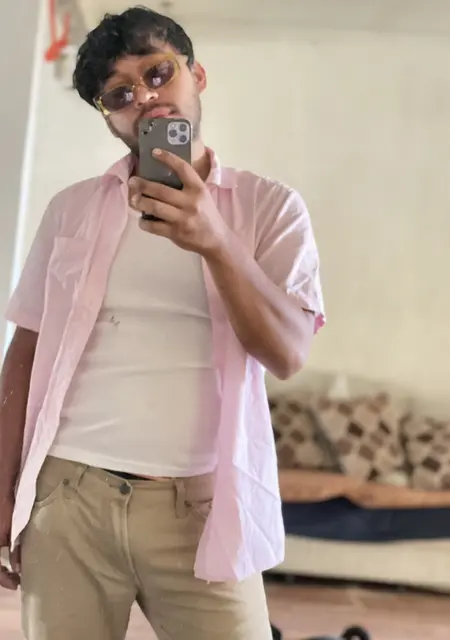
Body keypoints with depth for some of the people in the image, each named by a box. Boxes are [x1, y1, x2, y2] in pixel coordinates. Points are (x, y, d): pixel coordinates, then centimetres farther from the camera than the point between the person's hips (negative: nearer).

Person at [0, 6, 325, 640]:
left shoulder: (269, 205, 3)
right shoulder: (71, 209, 9)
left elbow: (287, 353, -8)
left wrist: (216, 242, -21)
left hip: (199, 507, -1)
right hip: (67, 498, 2)